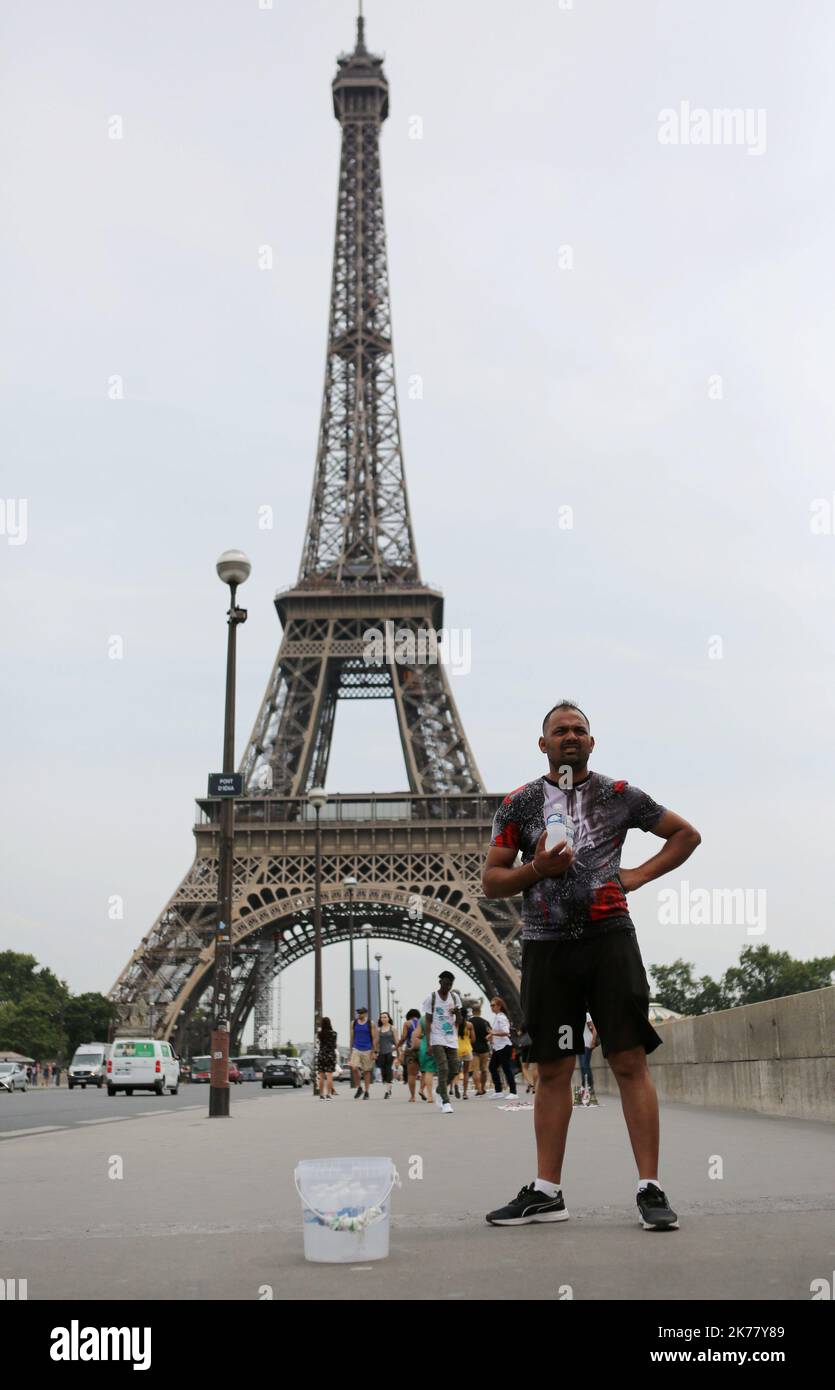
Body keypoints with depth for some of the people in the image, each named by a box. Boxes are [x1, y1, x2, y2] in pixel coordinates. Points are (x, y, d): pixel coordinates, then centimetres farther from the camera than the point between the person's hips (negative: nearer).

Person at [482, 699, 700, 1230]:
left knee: (631, 1061, -6)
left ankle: (651, 1188, -1)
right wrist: (536, 869, -11)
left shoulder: (620, 796, 7)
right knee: (553, 1069, 7)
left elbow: (687, 834, 15)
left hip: (609, 938, -1)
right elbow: (491, 881, 8)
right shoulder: (520, 803, 8)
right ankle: (547, 1192, 14)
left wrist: (640, 875, 3)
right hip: (546, 945, 2)